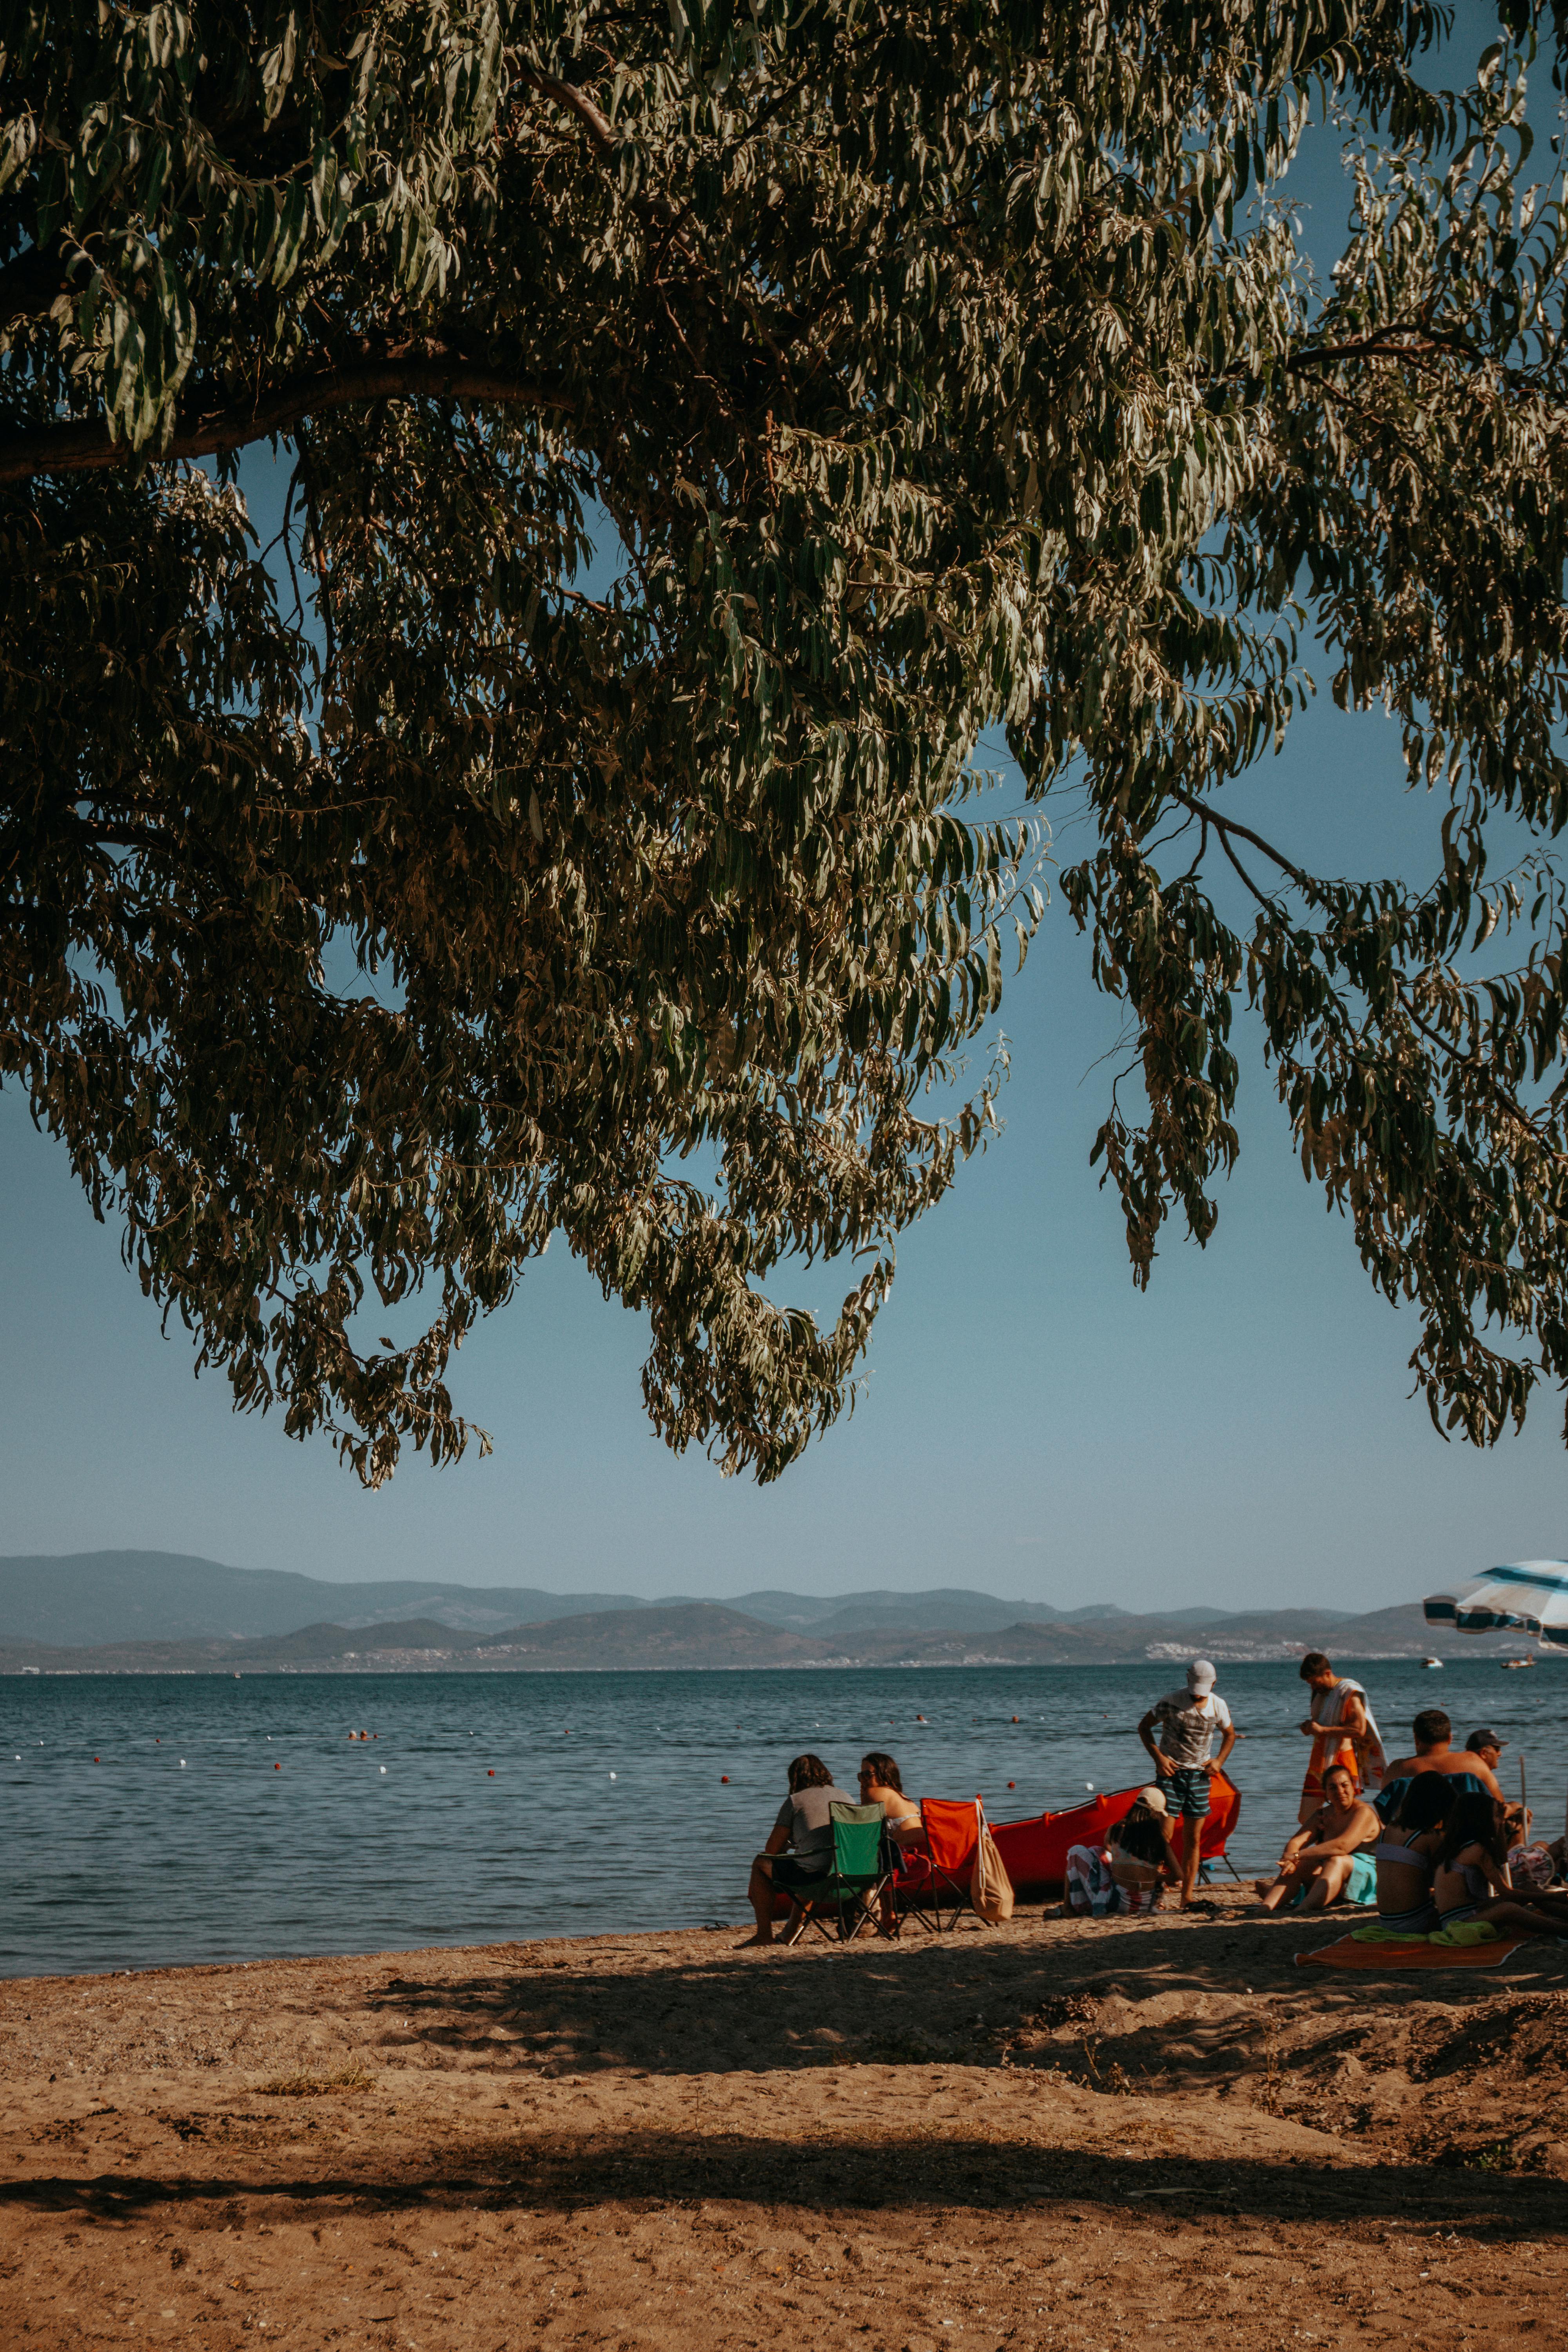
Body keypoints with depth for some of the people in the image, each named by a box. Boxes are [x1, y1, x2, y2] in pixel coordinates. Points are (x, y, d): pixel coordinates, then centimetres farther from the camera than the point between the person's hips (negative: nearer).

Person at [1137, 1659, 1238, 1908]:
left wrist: (1219, 1760, 2)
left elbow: (1230, 1734, 19)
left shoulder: (1218, 1706, 1)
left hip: (1200, 1775, 4)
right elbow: (1144, 1726, -2)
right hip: (1171, 1773, -4)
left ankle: (1187, 1897, 11)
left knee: (1193, 1839, 5)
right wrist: (1158, 1757, -13)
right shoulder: (1171, 1701, -11)